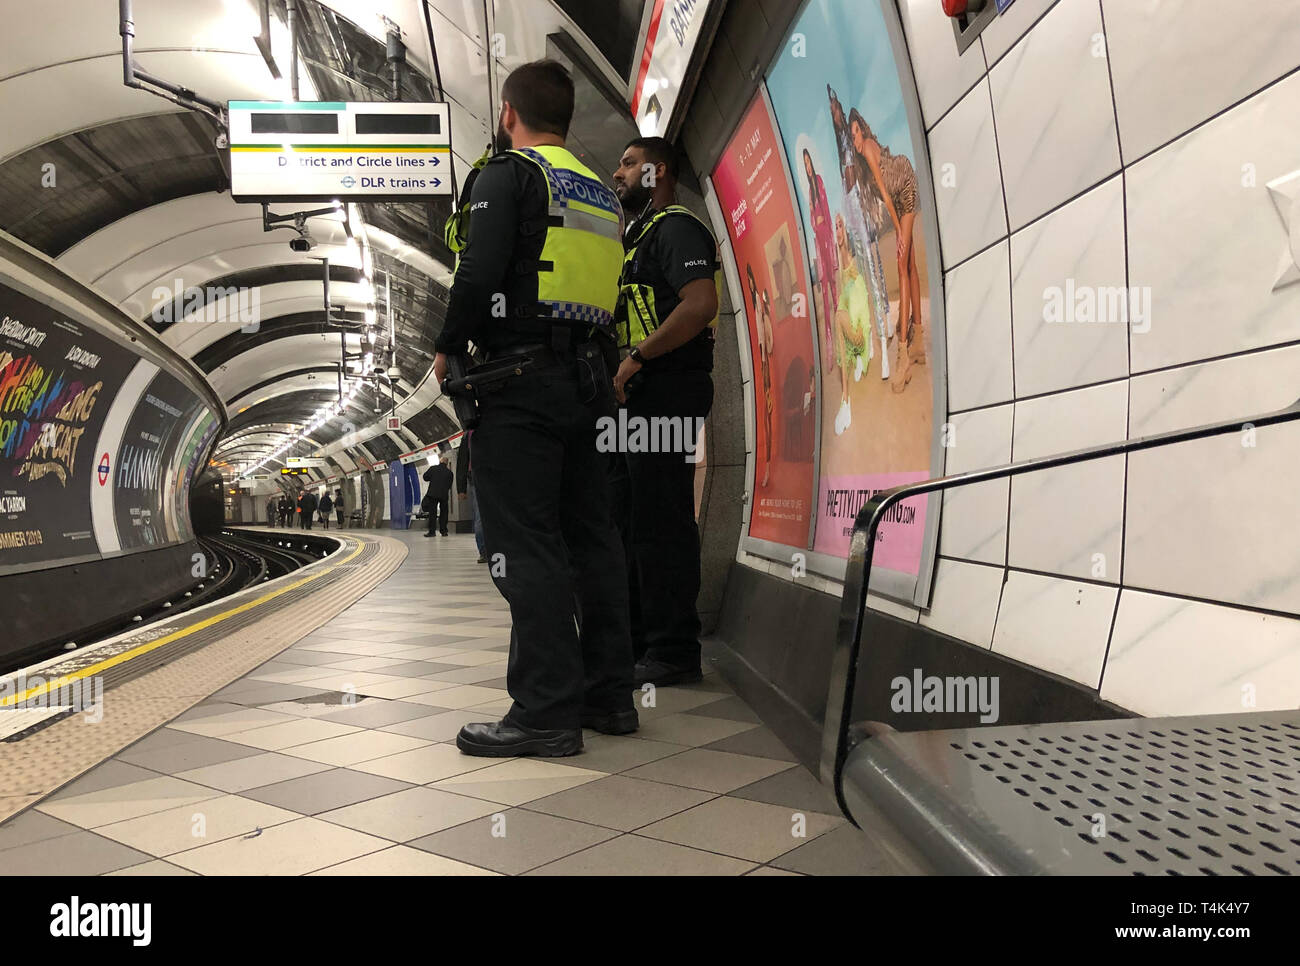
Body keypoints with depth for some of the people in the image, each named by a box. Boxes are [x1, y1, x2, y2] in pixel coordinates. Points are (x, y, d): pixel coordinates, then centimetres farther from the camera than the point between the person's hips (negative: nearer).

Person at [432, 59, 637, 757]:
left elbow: (480, 272, -14)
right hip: (587, 378, 8)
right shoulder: (602, 192, 21)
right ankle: (609, 695, 17)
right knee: (589, 536, 10)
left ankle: (546, 712, -5)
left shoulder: (509, 174, -3)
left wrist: (448, 349, -2)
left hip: (521, 377, -8)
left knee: (524, 544, -6)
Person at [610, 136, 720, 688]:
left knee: (661, 520, -10)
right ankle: (639, 641, 23)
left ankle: (673, 651, -4)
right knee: (632, 517, 13)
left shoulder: (676, 227, -4)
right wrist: (621, 371, 12)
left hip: (667, 390, -11)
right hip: (638, 395, 11)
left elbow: (700, 304, -21)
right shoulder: (640, 236, 27)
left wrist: (635, 360, -21)